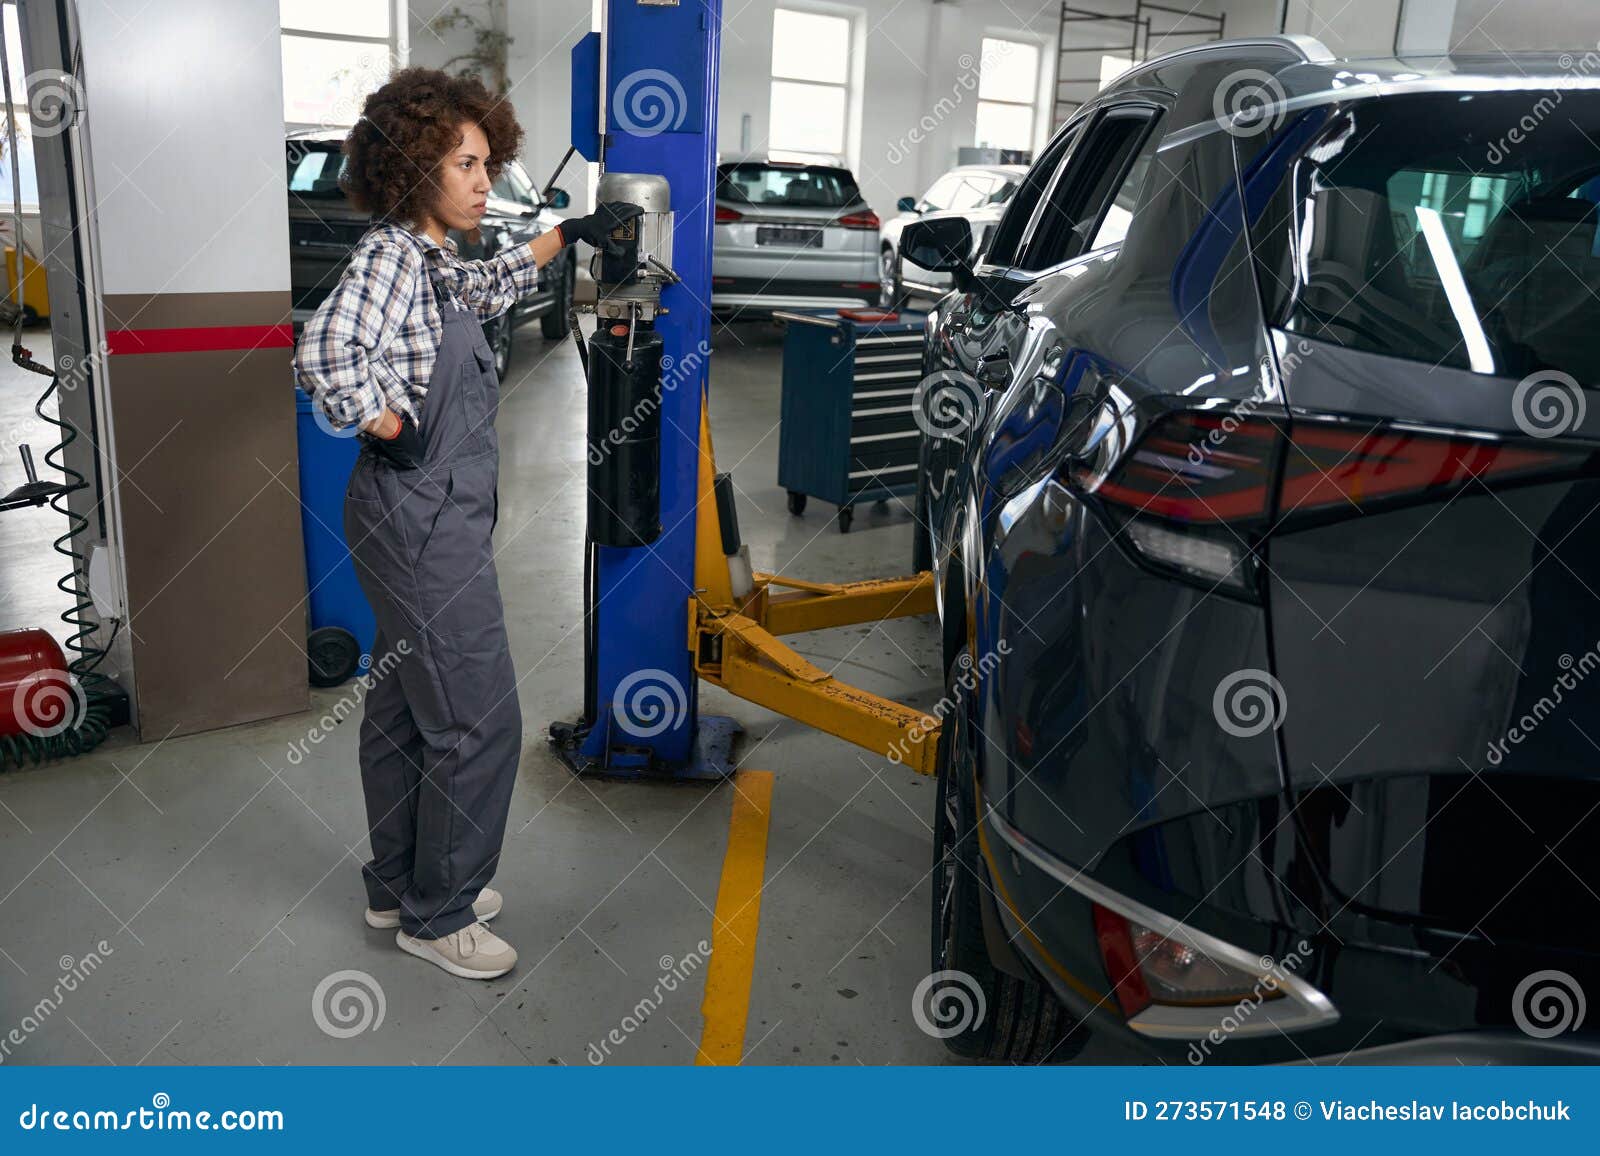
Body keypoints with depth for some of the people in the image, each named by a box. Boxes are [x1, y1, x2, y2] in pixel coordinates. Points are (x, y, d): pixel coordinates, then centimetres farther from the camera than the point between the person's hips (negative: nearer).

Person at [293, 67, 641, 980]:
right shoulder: (389, 253, -15)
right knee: (479, 721, -3)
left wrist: (568, 236, 32)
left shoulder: (429, 259, 12)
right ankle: (437, 914, 13)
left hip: (430, 518, 10)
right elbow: (326, 351, -32)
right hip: (424, 517, -10)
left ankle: (400, 886, 33)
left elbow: (487, 290, 34)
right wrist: (389, 428, -19)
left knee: (405, 707, 18)